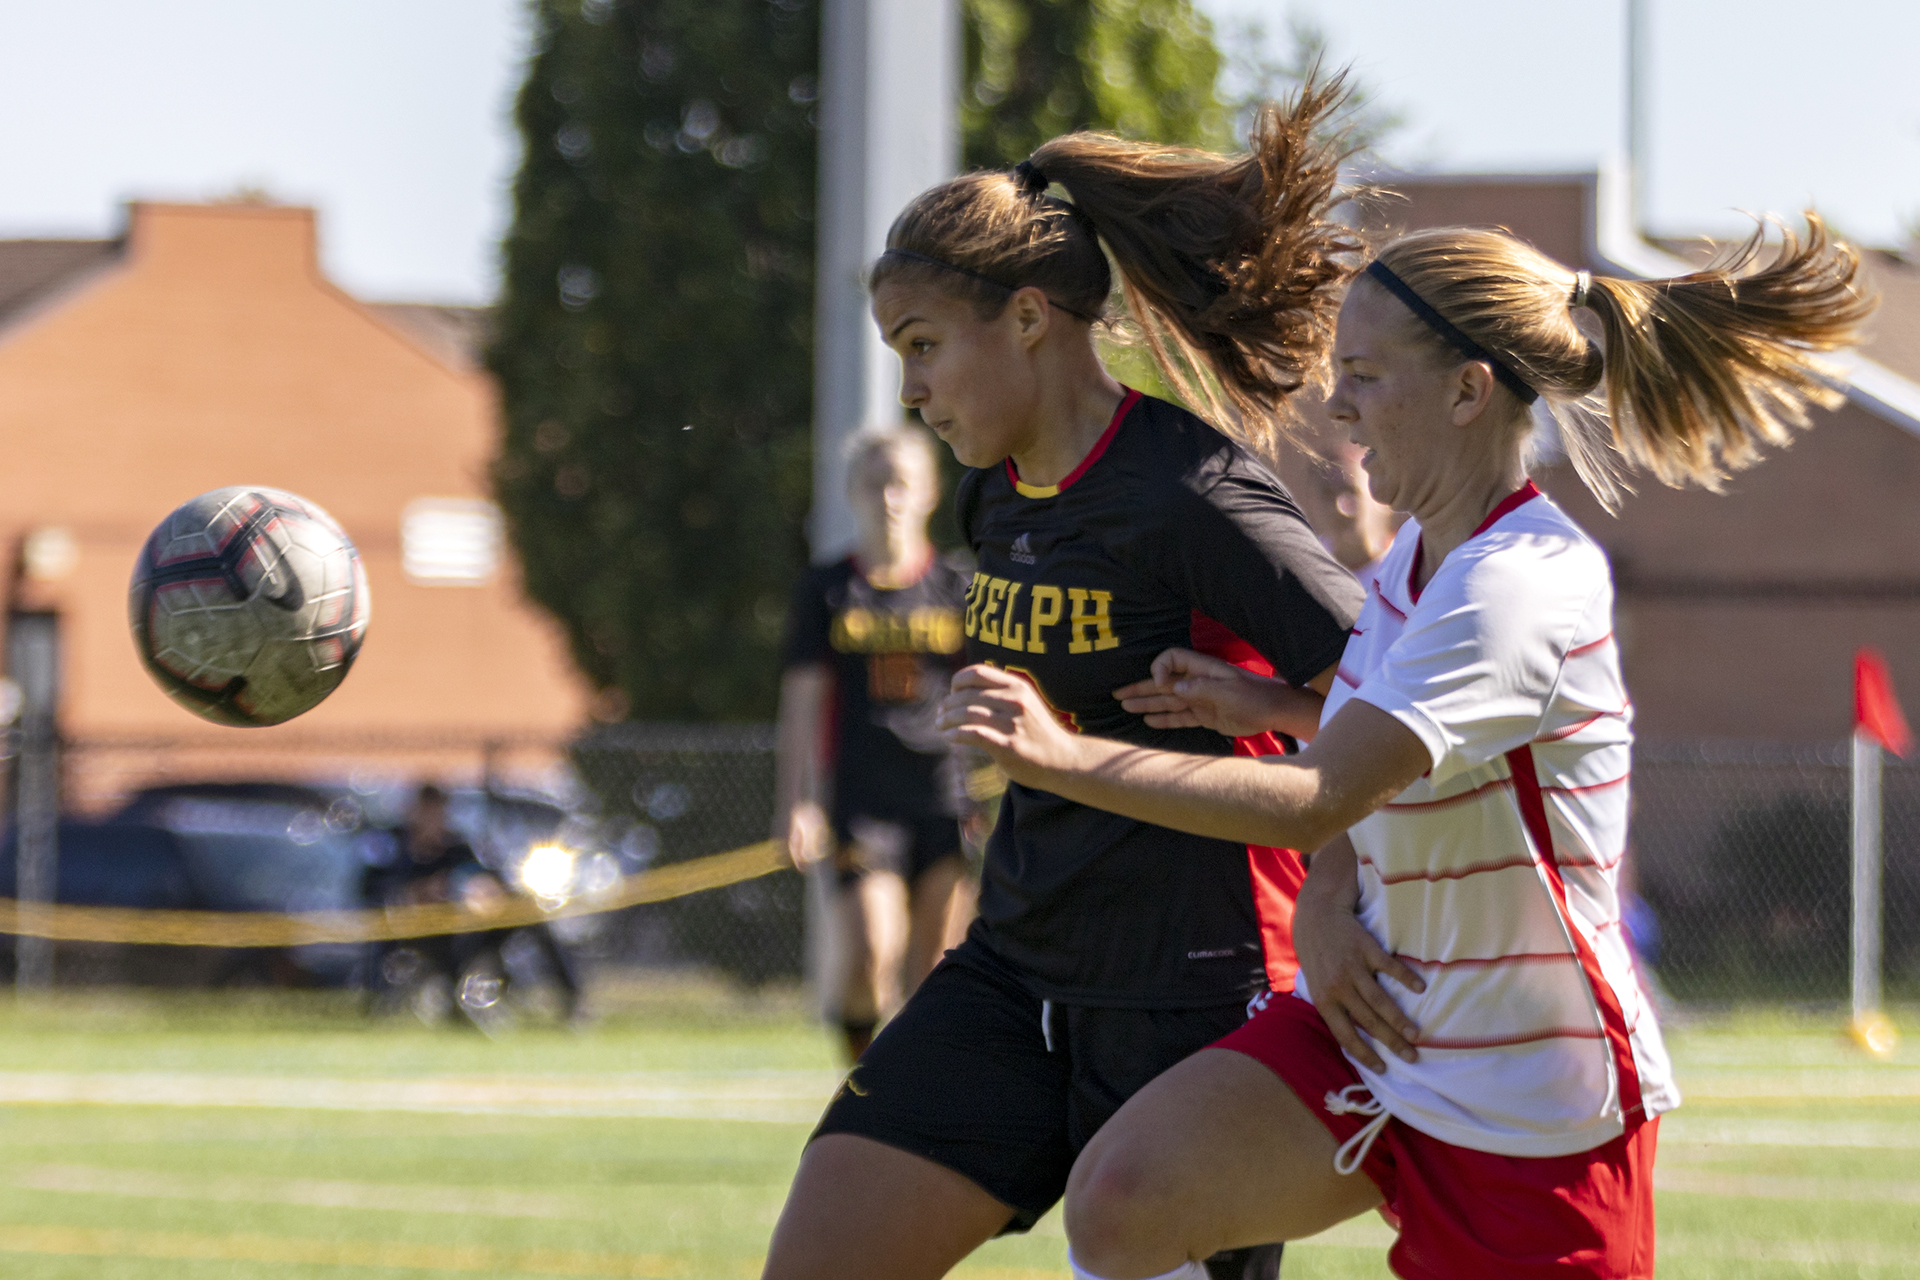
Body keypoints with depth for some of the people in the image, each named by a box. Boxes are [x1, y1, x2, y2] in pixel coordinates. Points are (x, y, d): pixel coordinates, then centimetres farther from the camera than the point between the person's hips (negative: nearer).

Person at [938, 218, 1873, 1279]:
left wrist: (1062, 758, -32)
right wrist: (1323, 909, -5)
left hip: (1532, 1112, -8)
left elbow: (1318, 799, -32)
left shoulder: (1518, 587, -24)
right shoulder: (1419, 553, 6)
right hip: (1371, 1027, 8)